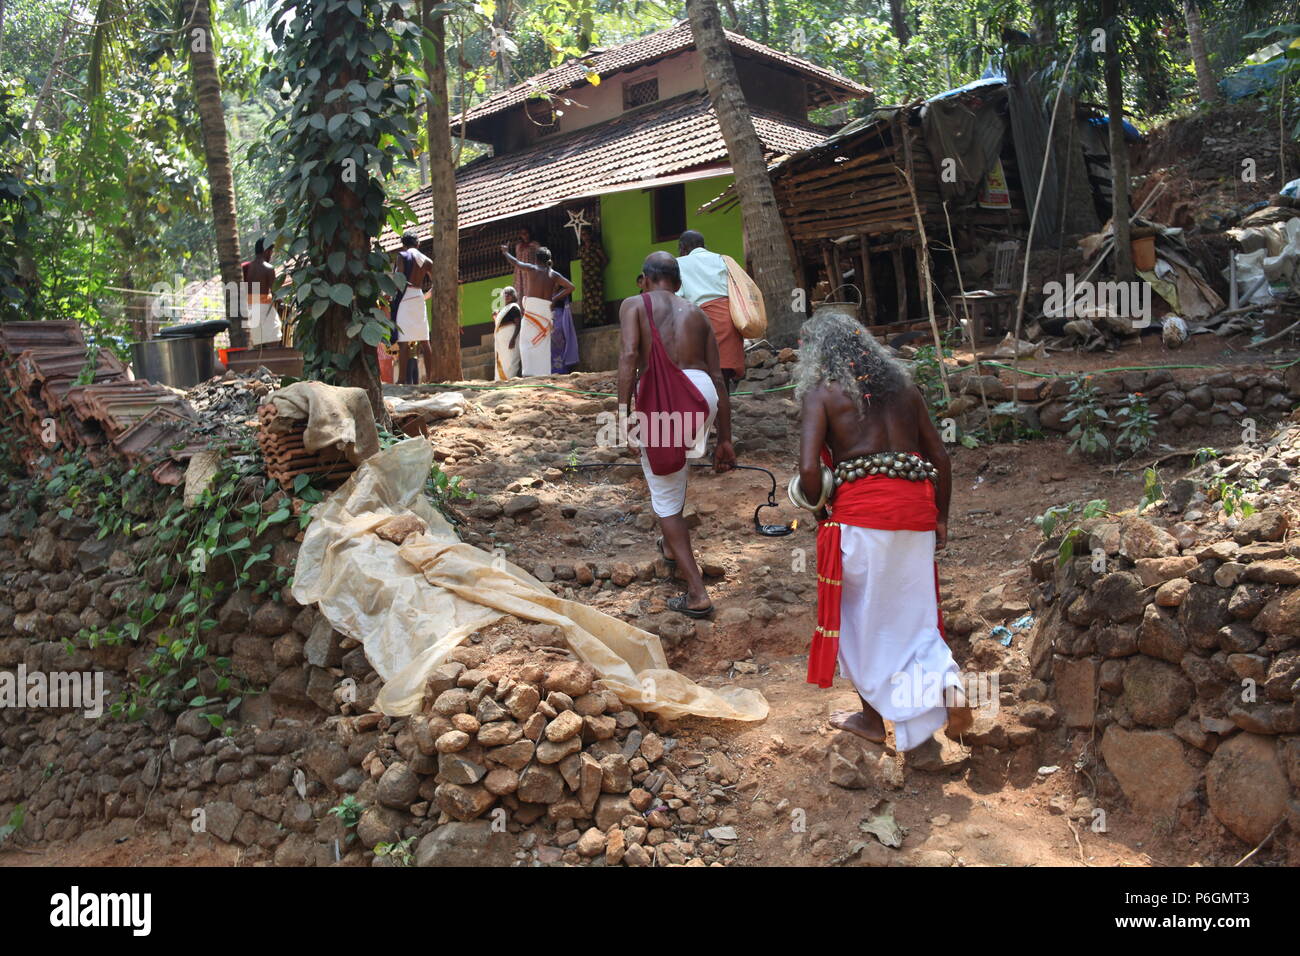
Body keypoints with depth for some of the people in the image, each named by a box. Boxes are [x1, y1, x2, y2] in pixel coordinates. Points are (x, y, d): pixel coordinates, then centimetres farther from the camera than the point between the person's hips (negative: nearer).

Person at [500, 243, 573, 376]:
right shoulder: (554, 274, 11)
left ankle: (530, 371, -21)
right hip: (547, 310, 4)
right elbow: (570, 287, 6)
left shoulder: (531, 268, 3)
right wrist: (554, 299, 9)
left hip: (532, 308, -4)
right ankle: (544, 373, 3)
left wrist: (505, 252, 35)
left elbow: (515, 262, 16)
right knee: (543, 345, 8)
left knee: (526, 341, -6)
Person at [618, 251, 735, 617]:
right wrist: (724, 439, 20)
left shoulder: (634, 304, 13)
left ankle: (697, 594, 6)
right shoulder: (696, 313, 23)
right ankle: (671, 546, 47)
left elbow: (629, 355, -7)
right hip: (701, 393, 4)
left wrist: (623, 412, -12)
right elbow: (717, 377, 17)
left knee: (666, 500, 9)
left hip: (658, 396, -4)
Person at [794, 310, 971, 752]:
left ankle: (872, 717, 26)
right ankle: (947, 683, -8)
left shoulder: (821, 391, 0)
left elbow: (809, 469, -13)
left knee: (859, 615, 13)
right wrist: (940, 517, 22)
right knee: (910, 612, 16)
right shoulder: (902, 385, 16)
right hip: (916, 508, 5)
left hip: (861, 511, -5)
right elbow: (940, 457, 14)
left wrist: (821, 509, 5)